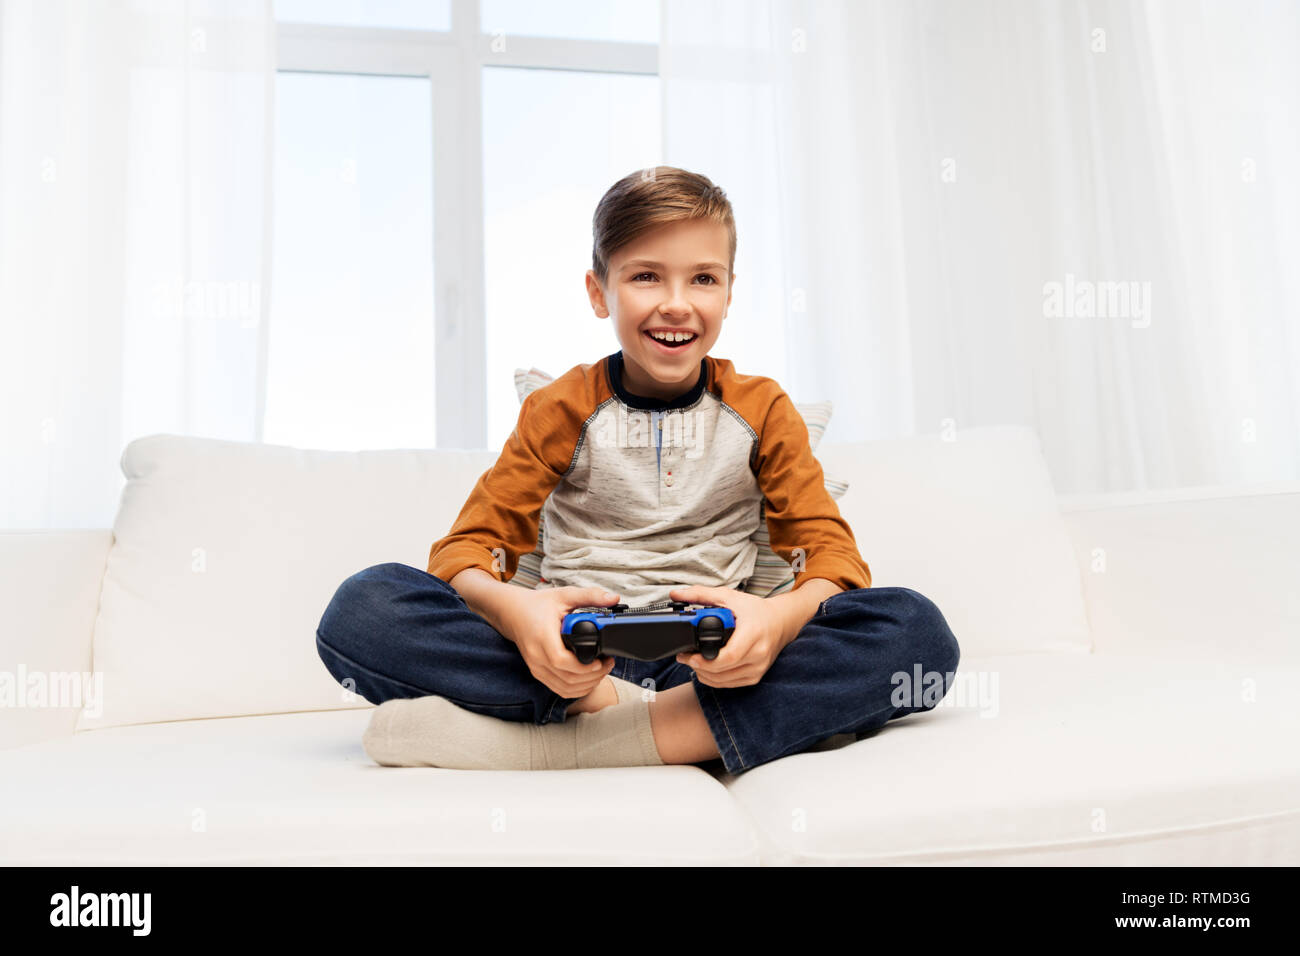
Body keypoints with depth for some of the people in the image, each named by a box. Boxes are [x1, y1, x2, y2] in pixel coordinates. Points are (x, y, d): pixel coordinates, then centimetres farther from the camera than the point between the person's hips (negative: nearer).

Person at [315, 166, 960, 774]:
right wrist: (513, 610, -26)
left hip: (710, 664, 2)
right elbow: (469, 547, 1)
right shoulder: (561, 410, 6)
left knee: (918, 633, -27)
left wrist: (780, 618, -24)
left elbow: (832, 553, 2)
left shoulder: (762, 411, 8)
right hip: (577, 659, -1)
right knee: (362, 607, -21)